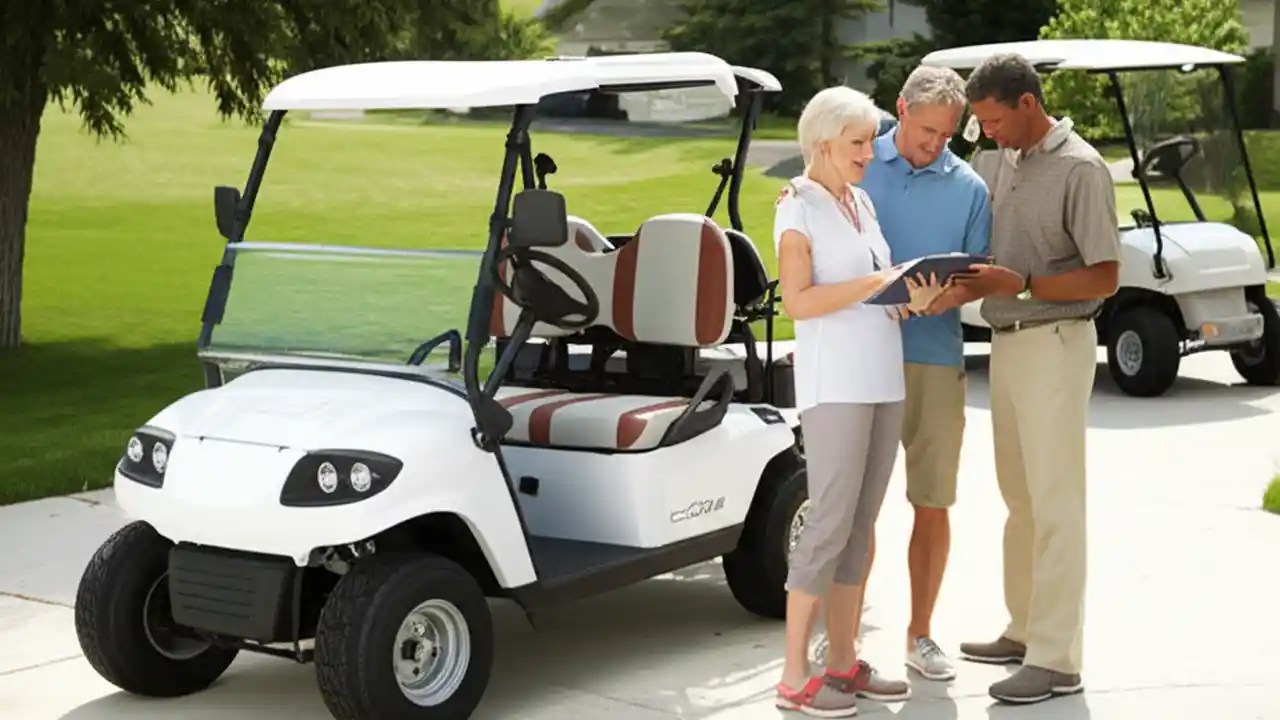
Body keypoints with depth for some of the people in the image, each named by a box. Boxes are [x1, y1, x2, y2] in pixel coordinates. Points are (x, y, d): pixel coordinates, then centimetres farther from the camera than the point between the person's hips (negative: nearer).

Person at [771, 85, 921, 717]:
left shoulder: (862, 202, 17)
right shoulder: (798, 205, -6)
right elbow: (797, 301, -15)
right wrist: (876, 282, -18)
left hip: (884, 379, 7)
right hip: (834, 381, -7)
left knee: (859, 524, 8)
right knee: (830, 523, -9)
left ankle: (843, 662, 14)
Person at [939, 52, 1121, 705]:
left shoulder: (1080, 169, -12)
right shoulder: (1002, 162, 11)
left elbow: (1104, 278, -15)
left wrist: (1021, 285, -22)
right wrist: (970, 285, -1)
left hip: (1055, 344, -8)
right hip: (1006, 340, 8)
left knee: (1055, 502, -5)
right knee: (1019, 495, 14)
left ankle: (1057, 659, -2)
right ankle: (1025, 630, 24)